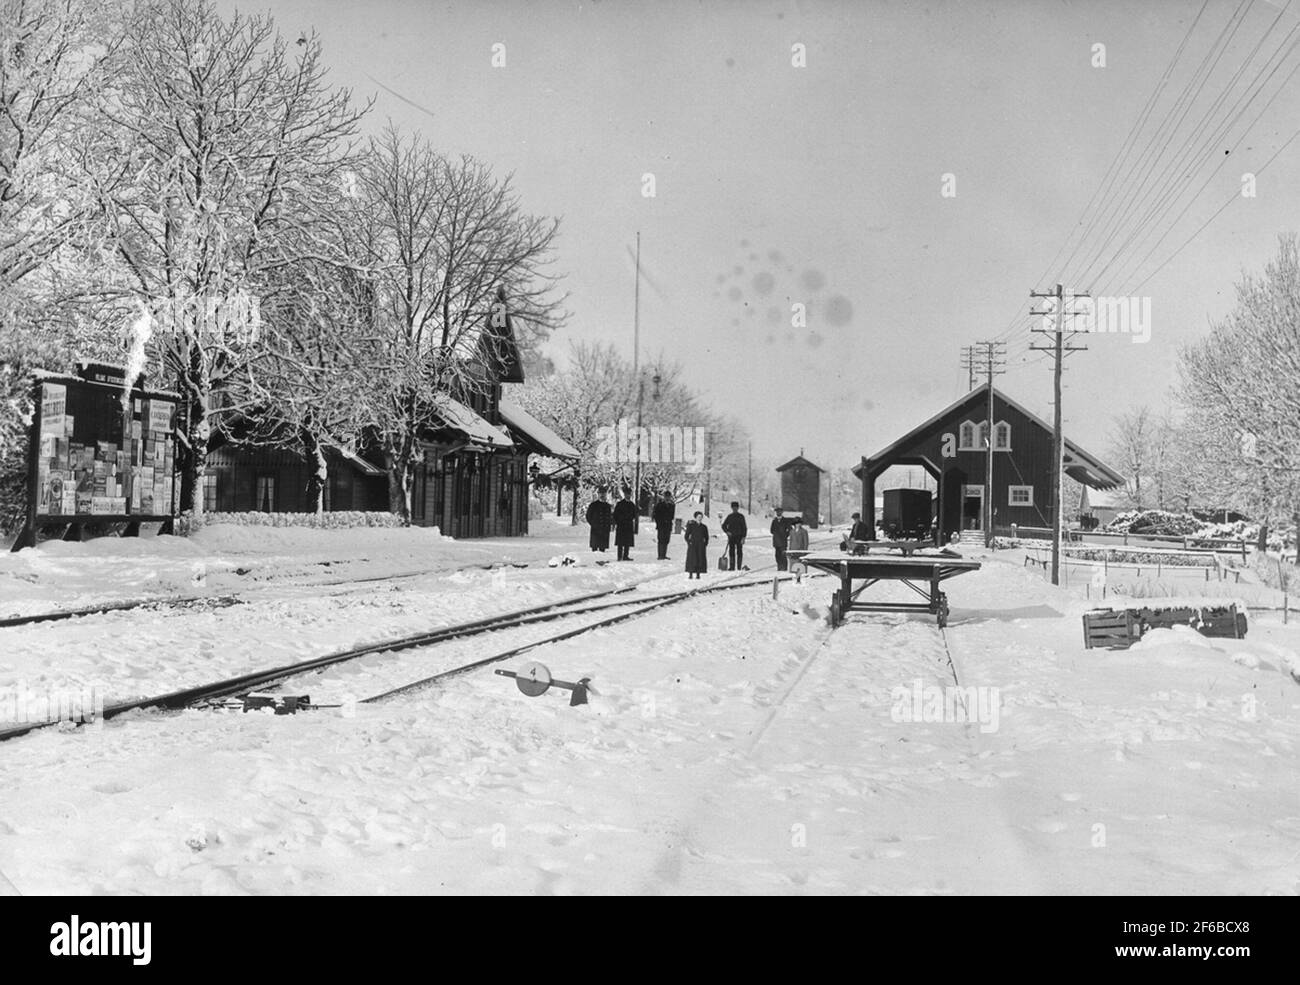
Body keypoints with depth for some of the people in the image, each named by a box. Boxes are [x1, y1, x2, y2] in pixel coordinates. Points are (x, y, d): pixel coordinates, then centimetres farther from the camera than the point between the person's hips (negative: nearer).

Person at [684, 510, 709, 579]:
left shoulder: (704, 527, 8)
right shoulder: (691, 525, 1)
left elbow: (706, 537, 16)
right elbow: (686, 536, 2)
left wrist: (705, 544, 5)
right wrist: (689, 543, -8)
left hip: (701, 546, 3)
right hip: (692, 545, -3)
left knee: (701, 559, -1)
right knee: (692, 559, -8)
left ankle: (698, 574, 4)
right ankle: (690, 574, -5)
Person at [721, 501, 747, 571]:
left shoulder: (741, 516, 2)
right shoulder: (729, 516, 10)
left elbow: (744, 527, -1)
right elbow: (724, 526, 16)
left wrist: (743, 537, -9)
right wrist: (727, 532, -3)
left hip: (739, 537, -2)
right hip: (731, 537, 2)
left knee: (739, 552, -3)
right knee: (731, 552, 1)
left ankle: (739, 567, 0)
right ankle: (732, 567, 3)